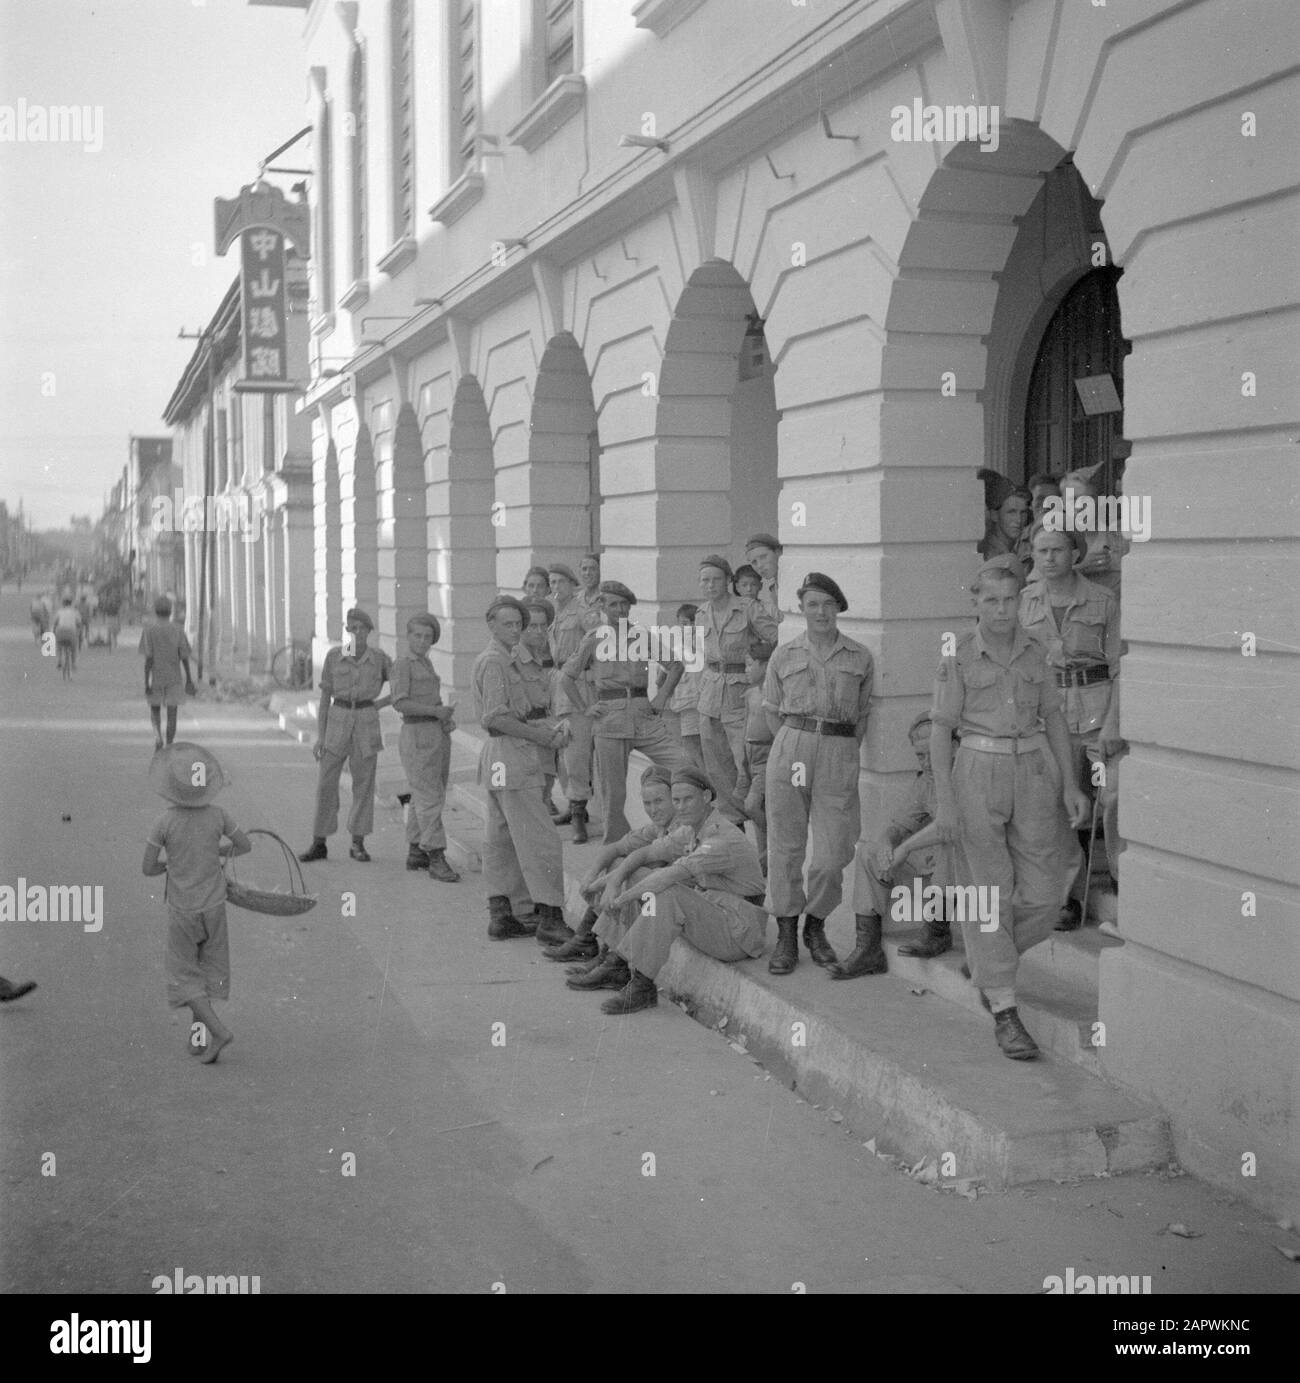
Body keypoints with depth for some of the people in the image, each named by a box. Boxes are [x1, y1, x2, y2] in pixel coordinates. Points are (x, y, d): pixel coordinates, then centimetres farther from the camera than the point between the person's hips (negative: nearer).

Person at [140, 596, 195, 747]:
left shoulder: (148, 630, -7)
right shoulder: (178, 631, -3)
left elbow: (148, 658, -12)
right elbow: (185, 657, -5)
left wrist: (146, 683, -9)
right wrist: (189, 679, 4)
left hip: (155, 677, 0)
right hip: (174, 678, 0)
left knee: (155, 708, 19)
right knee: (172, 713, 5)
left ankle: (157, 735, -4)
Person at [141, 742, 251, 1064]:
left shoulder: (164, 823, -17)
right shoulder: (217, 814, -10)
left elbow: (148, 868, -11)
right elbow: (246, 845, 3)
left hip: (182, 910, -2)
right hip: (214, 905, 3)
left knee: (184, 978, 8)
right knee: (208, 970, 19)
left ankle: (218, 1030, -8)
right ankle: (199, 1035, 21)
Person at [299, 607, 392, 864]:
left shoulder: (381, 658, 0)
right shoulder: (333, 657, 0)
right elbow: (324, 698, 1)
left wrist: (377, 705, -1)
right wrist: (320, 736, -3)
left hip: (367, 724, 0)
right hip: (337, 722, 0)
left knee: (364, 784, 2)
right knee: (327, 783, -1)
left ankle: (358, 844, 12)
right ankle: (319, 844, 8)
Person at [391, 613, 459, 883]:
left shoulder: (425, 663, 16)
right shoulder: (402, 664, -9)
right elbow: (400, 703, -18)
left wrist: (448, 718, 3)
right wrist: (436, 711, -22)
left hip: (438, 735, 9)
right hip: (417, 737, -9)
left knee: (423, 797, 12)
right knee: (429, 798, -11)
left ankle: (415, 853, 20)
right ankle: (436, 860, -12)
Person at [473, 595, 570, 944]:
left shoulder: (506, 660, 19)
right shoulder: (494, 661, -13)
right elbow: (496, 718, -20)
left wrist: (544, 726, 9)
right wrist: (539, 735, -15)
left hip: (500, 758, 11)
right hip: (510, 756, -11)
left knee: (501, 838, 12)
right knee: (540, 839, -10)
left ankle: (500, 915, 17)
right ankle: (550, 918, -9)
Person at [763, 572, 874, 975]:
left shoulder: (860, 658, 9)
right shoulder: (784, 656, 9)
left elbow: (862, 715, 13)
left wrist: (846, 754, 6)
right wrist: (794, 746, 7)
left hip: (840, 756, 0)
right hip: (790, 749, 0)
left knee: (832, 854, -2)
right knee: (785, 846, 1)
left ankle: (815, 926, 20)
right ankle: (786, 934, 13)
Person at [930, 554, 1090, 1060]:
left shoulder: (1035, 653, 6)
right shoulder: (957, 657, -5)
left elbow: (1054, 718, 12)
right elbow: (941, 730, -4)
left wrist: (1070, 784, 5)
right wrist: (943, 801, -10)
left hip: (1033, 772, 4)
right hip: (977, 774, -4)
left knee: (1041, 898, 1)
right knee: (990, 894, -1)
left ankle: (985, 964, 29)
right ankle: (1004, 1013, 5)